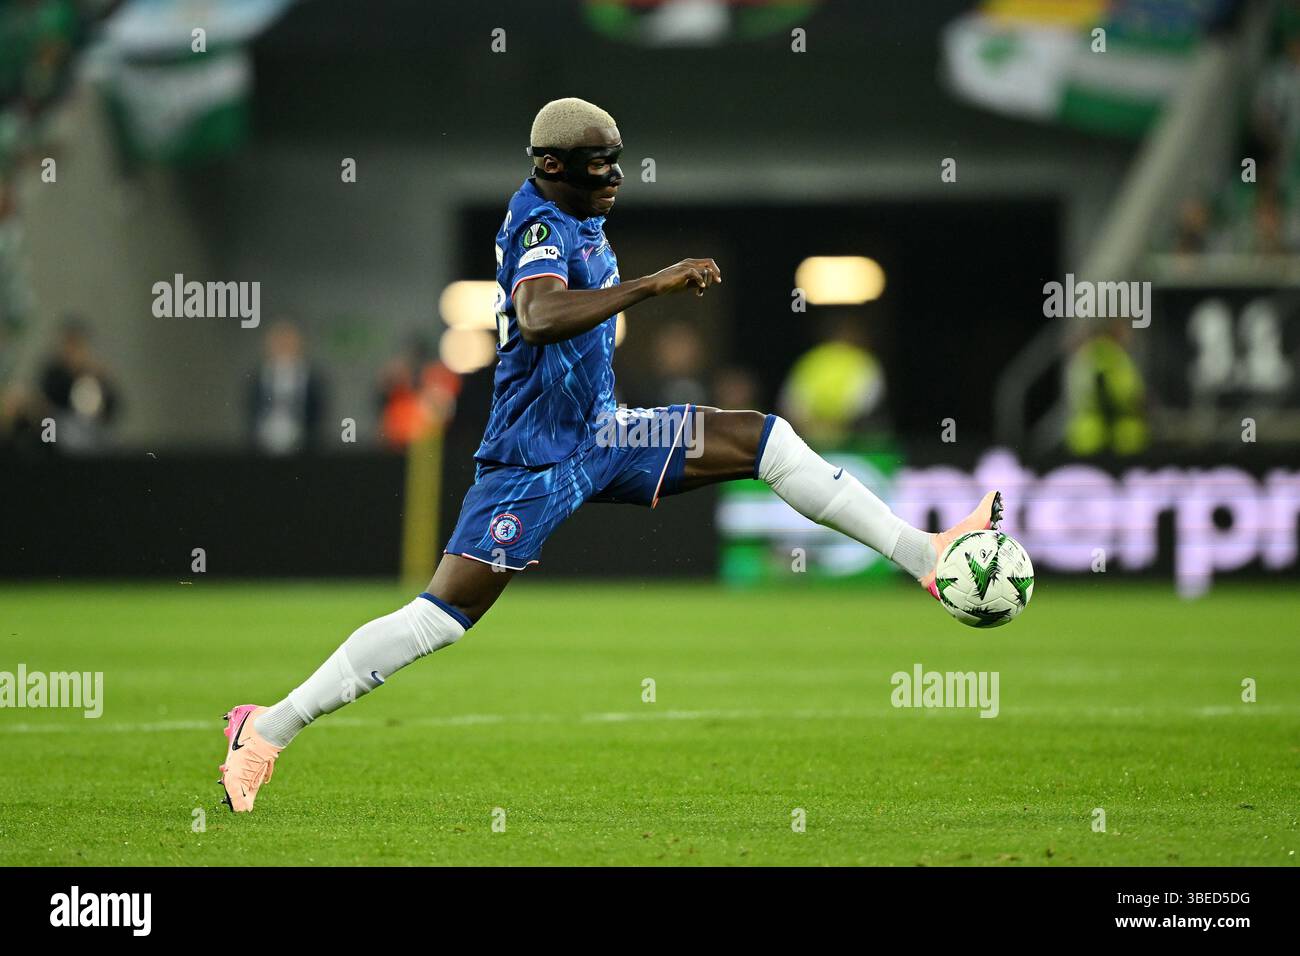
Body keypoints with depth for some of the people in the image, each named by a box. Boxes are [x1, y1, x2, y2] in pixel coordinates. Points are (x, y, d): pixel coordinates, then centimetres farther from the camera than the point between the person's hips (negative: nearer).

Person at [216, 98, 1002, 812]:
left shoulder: (579, 220, 10)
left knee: (764, 441, -1)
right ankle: (268, 731, -6)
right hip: (533, 459, -9)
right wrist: (655, 285, -40)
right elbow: (540, 316, -40)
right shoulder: (539, 224, -18)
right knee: (442, 617, -12)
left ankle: (927, 556, 0)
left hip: (598, 436, 9)